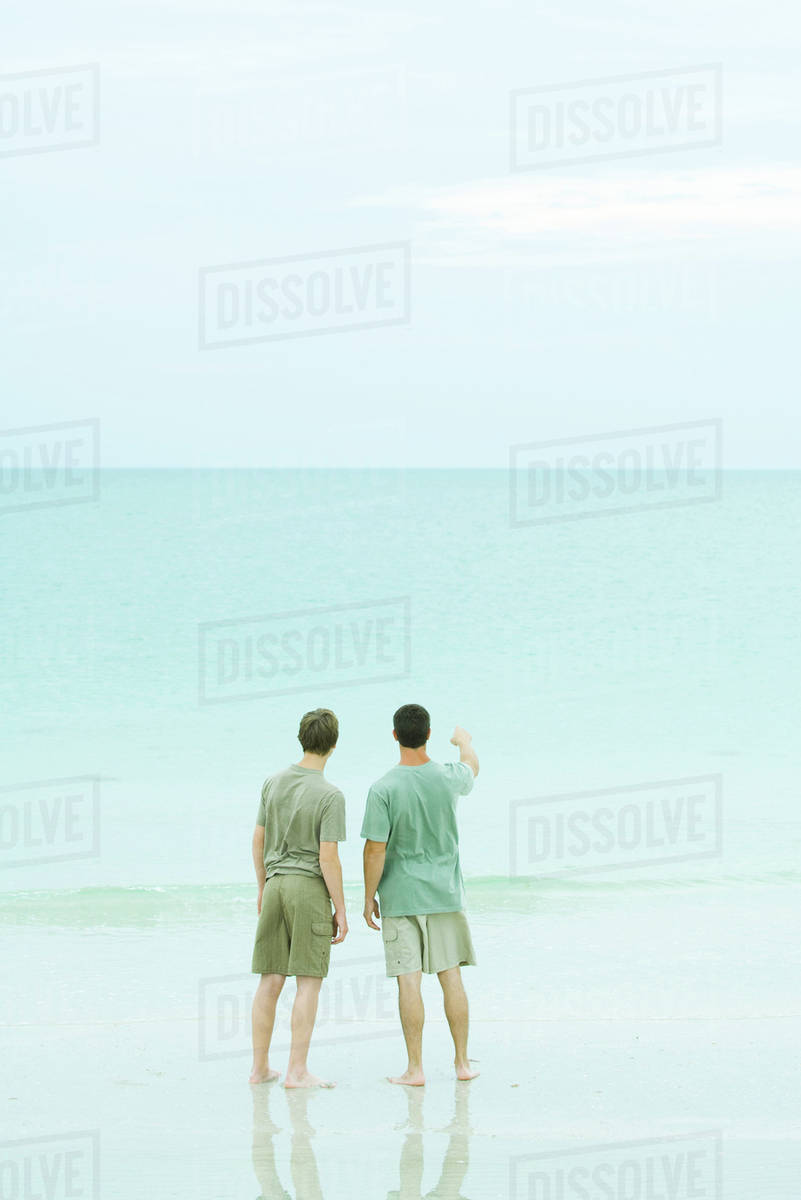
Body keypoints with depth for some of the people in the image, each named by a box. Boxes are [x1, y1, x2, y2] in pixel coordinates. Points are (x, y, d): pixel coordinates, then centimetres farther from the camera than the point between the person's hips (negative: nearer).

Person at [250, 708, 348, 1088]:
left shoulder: (273, 783, 4)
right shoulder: (330, 796, -13)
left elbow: (258, 841, 10)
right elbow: (328, 858, -15)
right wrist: (341, 911, -7)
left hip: (275, 885, 5)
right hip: (309, 887, -5)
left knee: (270, 979, 9)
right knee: (309, 981, -2)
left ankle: (260, 1066, 12)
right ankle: (297, 1070, -5)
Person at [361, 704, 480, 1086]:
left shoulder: (383, 790, -14)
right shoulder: (448, 778, -4)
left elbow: (375, 849, -14)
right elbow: (471, 767, 22)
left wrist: (369, 897, -2)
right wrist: (464, 741, 44)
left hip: (400, 897, -3)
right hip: (445, 895, 3)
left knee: (408, 980, -1)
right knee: (451, 976, 9)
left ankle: (415, 1068, 0)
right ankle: (462, 1062, 15)